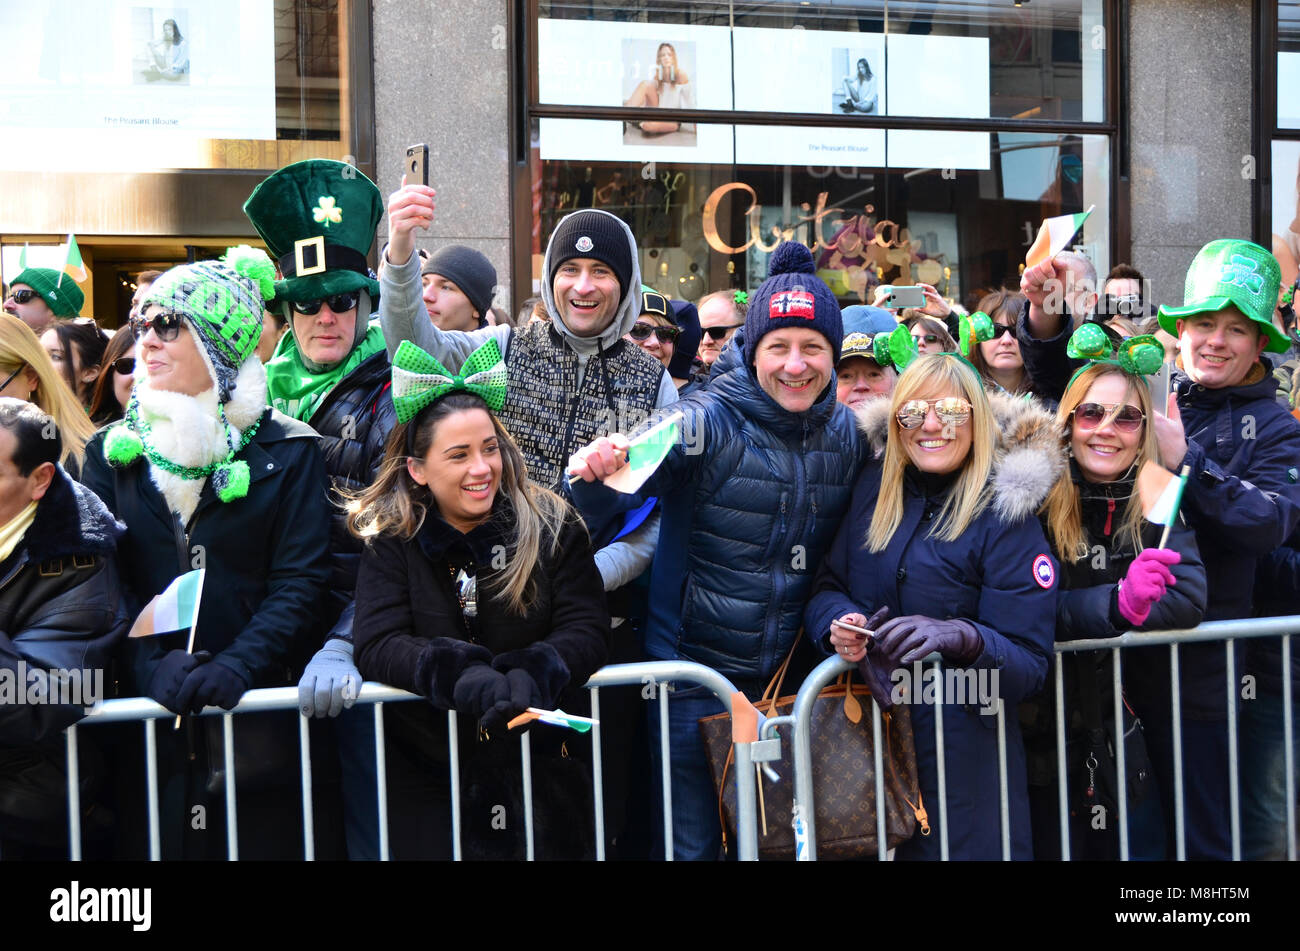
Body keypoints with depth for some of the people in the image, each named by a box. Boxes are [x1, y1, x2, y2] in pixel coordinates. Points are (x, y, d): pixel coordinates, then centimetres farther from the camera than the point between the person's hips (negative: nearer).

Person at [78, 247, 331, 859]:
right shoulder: (112, 452, 8)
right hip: (144, 717, 2)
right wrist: (153, 665, -17)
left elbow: (301, 581, -6)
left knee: (261, 840, 4)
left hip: (256, 712, -1)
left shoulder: (288, 452, 2)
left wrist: (237, 665, -20)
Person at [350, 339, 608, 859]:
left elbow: (585, 631, -9)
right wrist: (463, 676, -32)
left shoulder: (553, 525, -3)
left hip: (540, 758, 1)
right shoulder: (390, 539, -4)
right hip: (428, 772, 0)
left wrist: (533, 676, -30)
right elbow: (376, 645, -14)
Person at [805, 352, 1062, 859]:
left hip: (963, 750, -4)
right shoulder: (874, 487, 2)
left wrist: (961, 639, -32)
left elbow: (1029, 665, -13)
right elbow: (826, 587, 4)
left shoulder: (1005, 517, -10)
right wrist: (839, 624, -18)